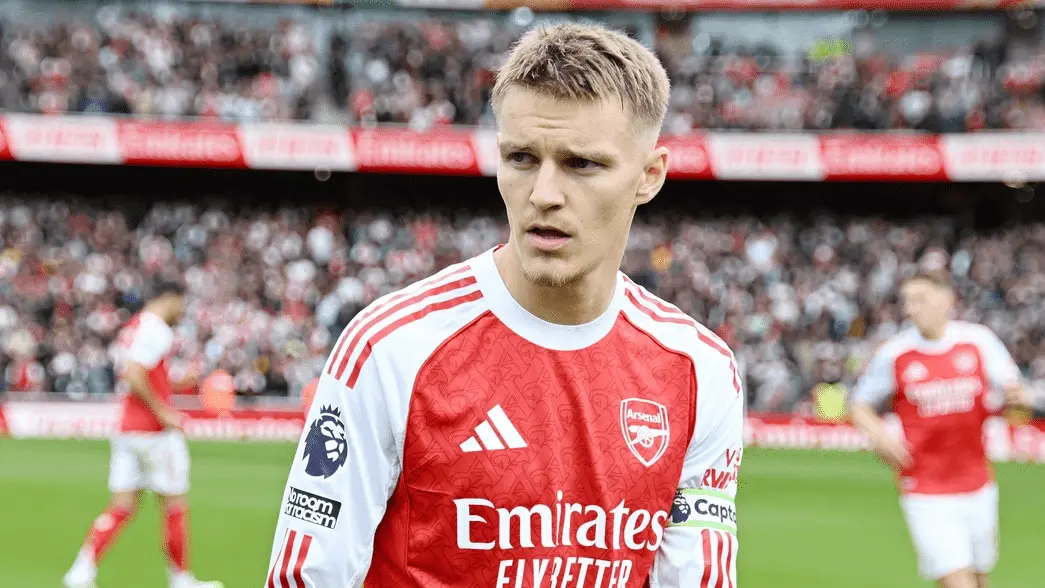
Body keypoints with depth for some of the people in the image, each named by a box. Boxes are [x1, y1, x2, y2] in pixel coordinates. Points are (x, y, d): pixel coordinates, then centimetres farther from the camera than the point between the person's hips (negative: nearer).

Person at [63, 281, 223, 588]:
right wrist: (162, 412, -19)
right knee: (175, 505, 4)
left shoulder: (131, 329, 17)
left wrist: (176, 383, 20)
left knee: (122, 506, 5)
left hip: (126, 428, 9)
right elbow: (133, 376, -24)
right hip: (155, 433, -9)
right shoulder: (156, 330, -13)